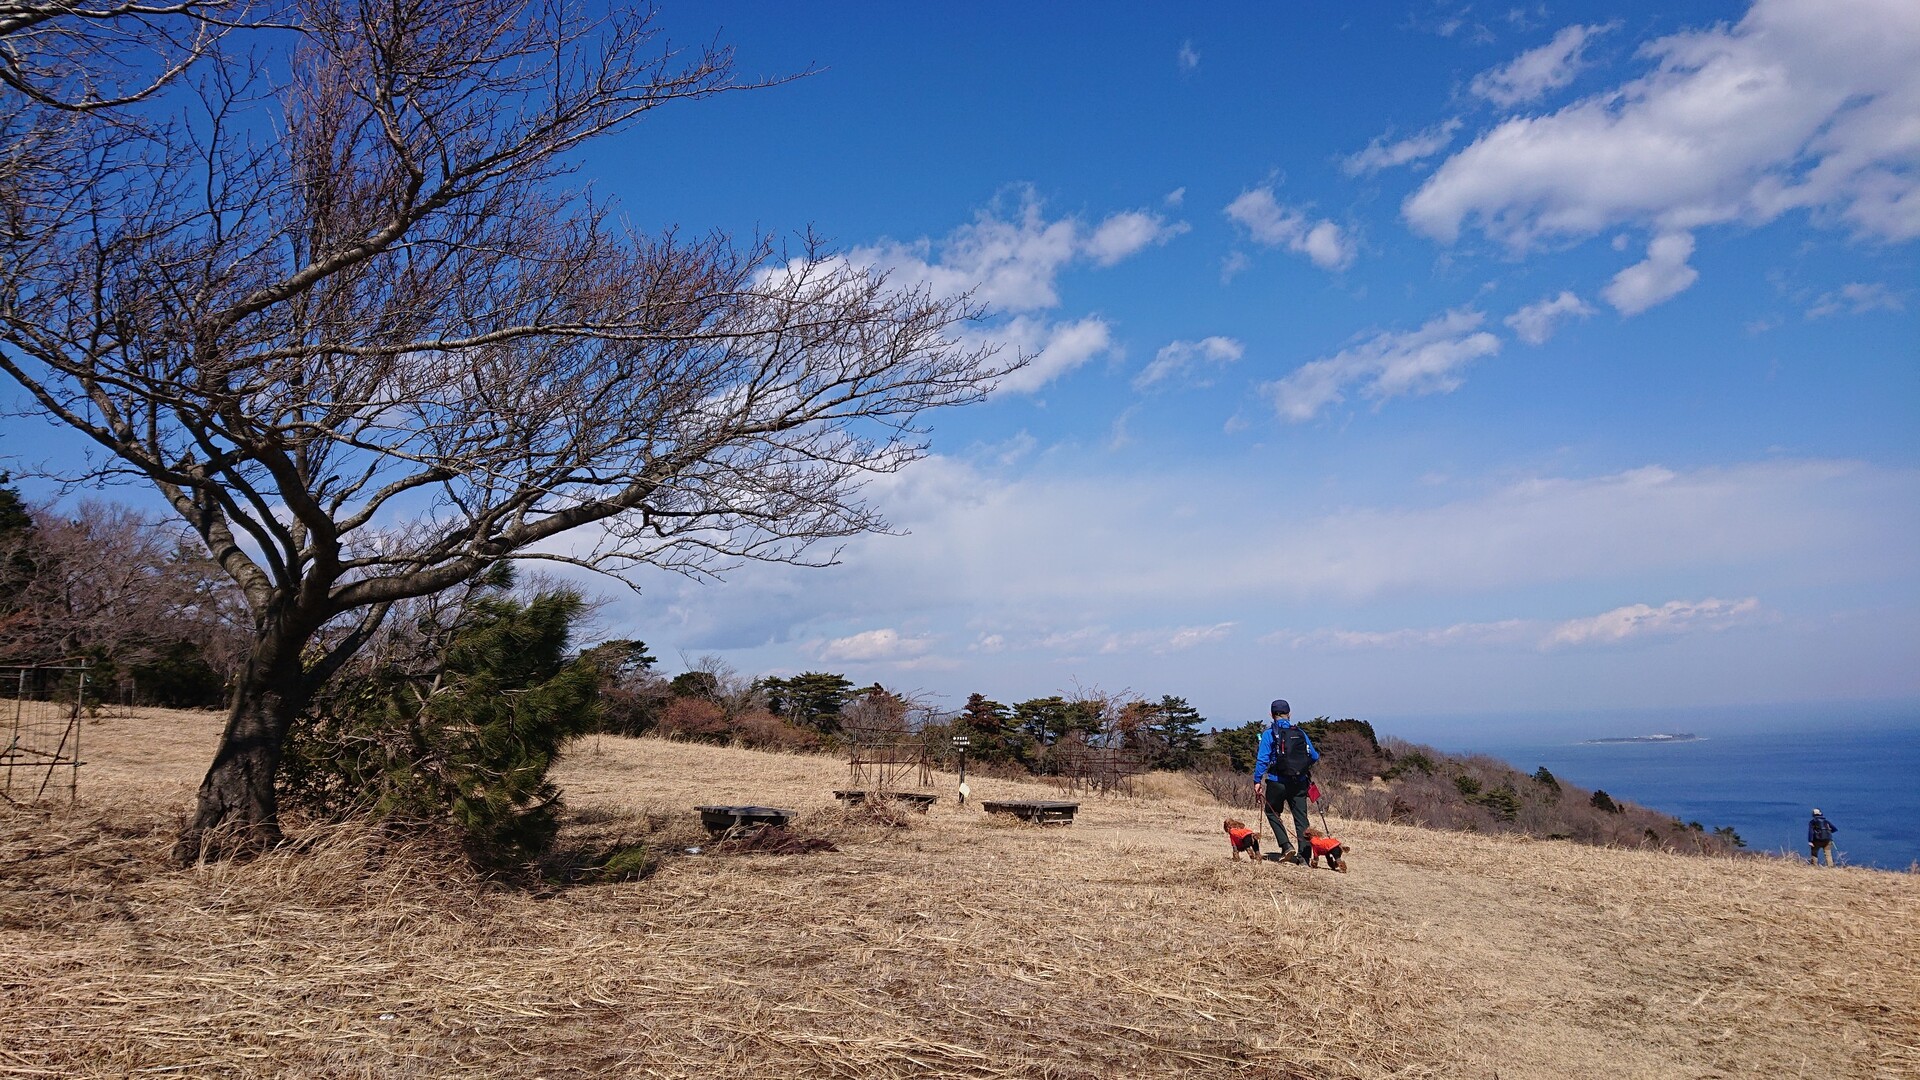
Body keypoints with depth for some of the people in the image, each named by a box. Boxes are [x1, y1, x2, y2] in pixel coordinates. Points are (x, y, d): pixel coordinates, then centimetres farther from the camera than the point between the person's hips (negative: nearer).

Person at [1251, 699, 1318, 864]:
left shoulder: (1269, 733, -3)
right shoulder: (1300, 733, 7)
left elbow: (1262, 759, -10)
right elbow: (1314, 756, 10)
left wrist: (1257, 781, -8)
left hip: (1277, 782, -2)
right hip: (1299, 782, 2)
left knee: (1272, 813, 17)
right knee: (1301, 818, 6)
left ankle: (1286, 846, 2)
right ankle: (1304, 855, -2)